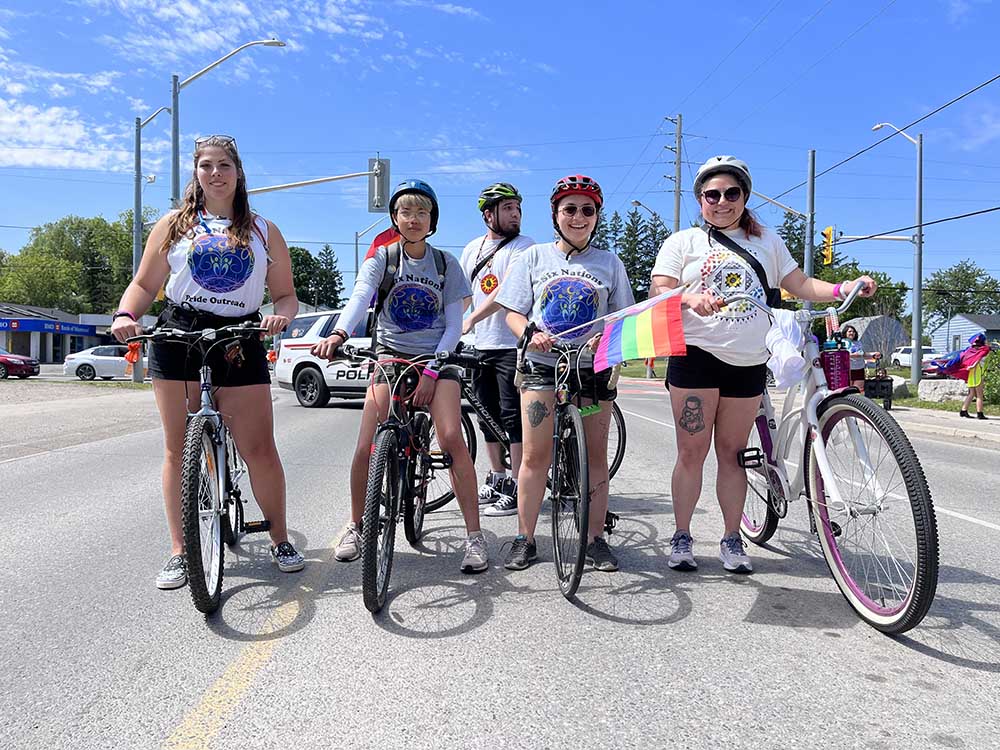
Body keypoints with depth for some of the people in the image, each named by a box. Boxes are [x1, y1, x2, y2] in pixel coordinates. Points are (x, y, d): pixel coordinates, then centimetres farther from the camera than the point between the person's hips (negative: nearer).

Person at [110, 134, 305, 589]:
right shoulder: (173, 225, 12)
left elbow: (286, 295, 9)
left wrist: (280, 315, -14)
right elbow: (144, 285, 11)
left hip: (240, 343, -1)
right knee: (179, 448, 3)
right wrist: (125, 316, -9)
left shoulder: (263, 232, 12)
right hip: (177, 339, 1)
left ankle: (280, 541, 13)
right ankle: (179, 552, 14)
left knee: (260, 451, -5)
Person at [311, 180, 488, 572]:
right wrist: (338, 334, -36)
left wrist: (431, 371, -12)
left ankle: (474, 535, -10)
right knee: (367, 448, -9)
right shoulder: (381, 258, 4)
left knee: (452, 439, -20)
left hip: (436, 359, 0)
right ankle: (355, 525, 15)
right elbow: (360, 297, -16)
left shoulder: (446, 263, 5)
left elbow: (453, 326, 2)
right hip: (391, 356, 1)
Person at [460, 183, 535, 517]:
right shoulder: (473, 248, 14)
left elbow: (505, 292, -20)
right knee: (489, 417, 14)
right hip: (482, 345, 7)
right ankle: (496, 479, 27)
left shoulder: (524, 246, -7)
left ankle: (517, 489, 2)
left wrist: (469, 320, -24)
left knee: (513, 417, -6)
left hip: (513, 345, -7)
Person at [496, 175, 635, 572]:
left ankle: (596, 539, 13)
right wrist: (530, 335, -15)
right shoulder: (534, 257, 10)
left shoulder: (609, 263, 12)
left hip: (594, 367, 1)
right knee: (535, 454, -5)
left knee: (596, 455, 4)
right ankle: (525, 539, 5)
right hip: (542, 364, -1)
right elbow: (513, 313, 6)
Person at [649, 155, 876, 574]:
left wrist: (843, 288, -5)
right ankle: (681, 537, 9)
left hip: (749, 363, 3)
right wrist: (692, 299, -23)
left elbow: (800, 284, 13)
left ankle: (732, 539, 18)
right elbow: (658, 293, -3)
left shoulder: (766, 241, 18)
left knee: (732, 453, 8)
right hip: (697, 355, -3)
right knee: (692, 452, -2)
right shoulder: (683, 242, 8)